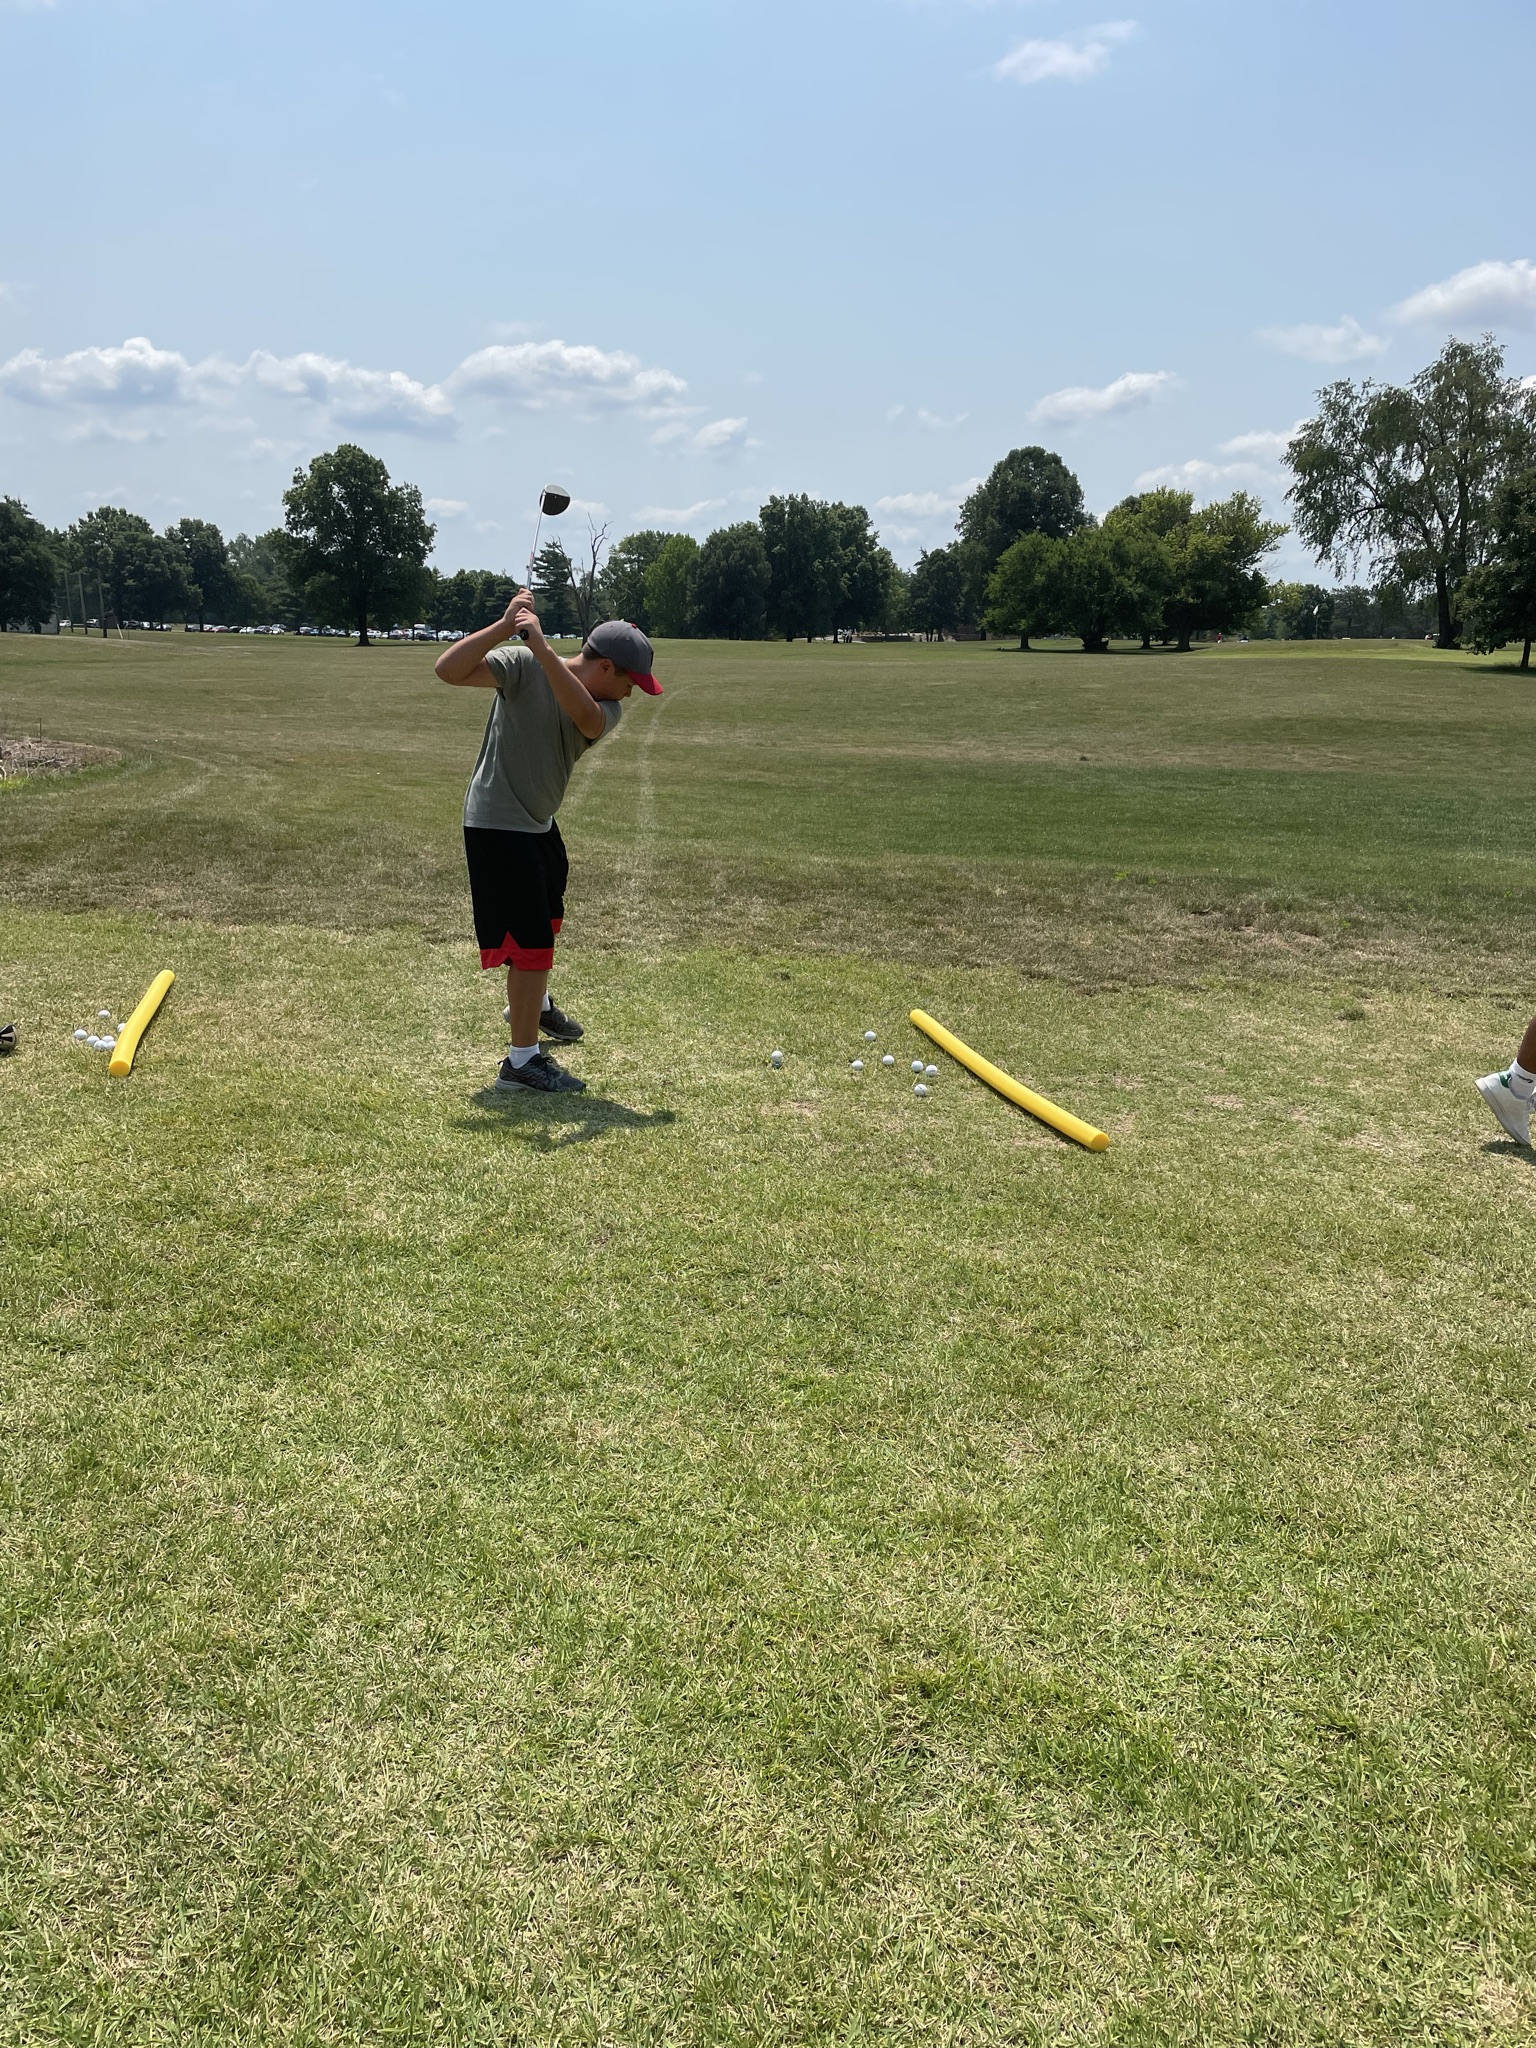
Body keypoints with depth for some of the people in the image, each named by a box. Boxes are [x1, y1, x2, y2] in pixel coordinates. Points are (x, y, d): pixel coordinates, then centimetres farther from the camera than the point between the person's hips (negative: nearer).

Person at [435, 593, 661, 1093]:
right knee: (531, 940, -11)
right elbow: (449, 669, -32)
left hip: (540, 822, 8)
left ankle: (532, 1004, 55)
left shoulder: (607, 707, -7)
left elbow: (585, 716, -32)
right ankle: (522, 1060, -1)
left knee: (546, 920, 28)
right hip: (497, 825, -8)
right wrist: (506, 625, -42)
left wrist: (543, 647, -44)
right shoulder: (522, 665, -20)